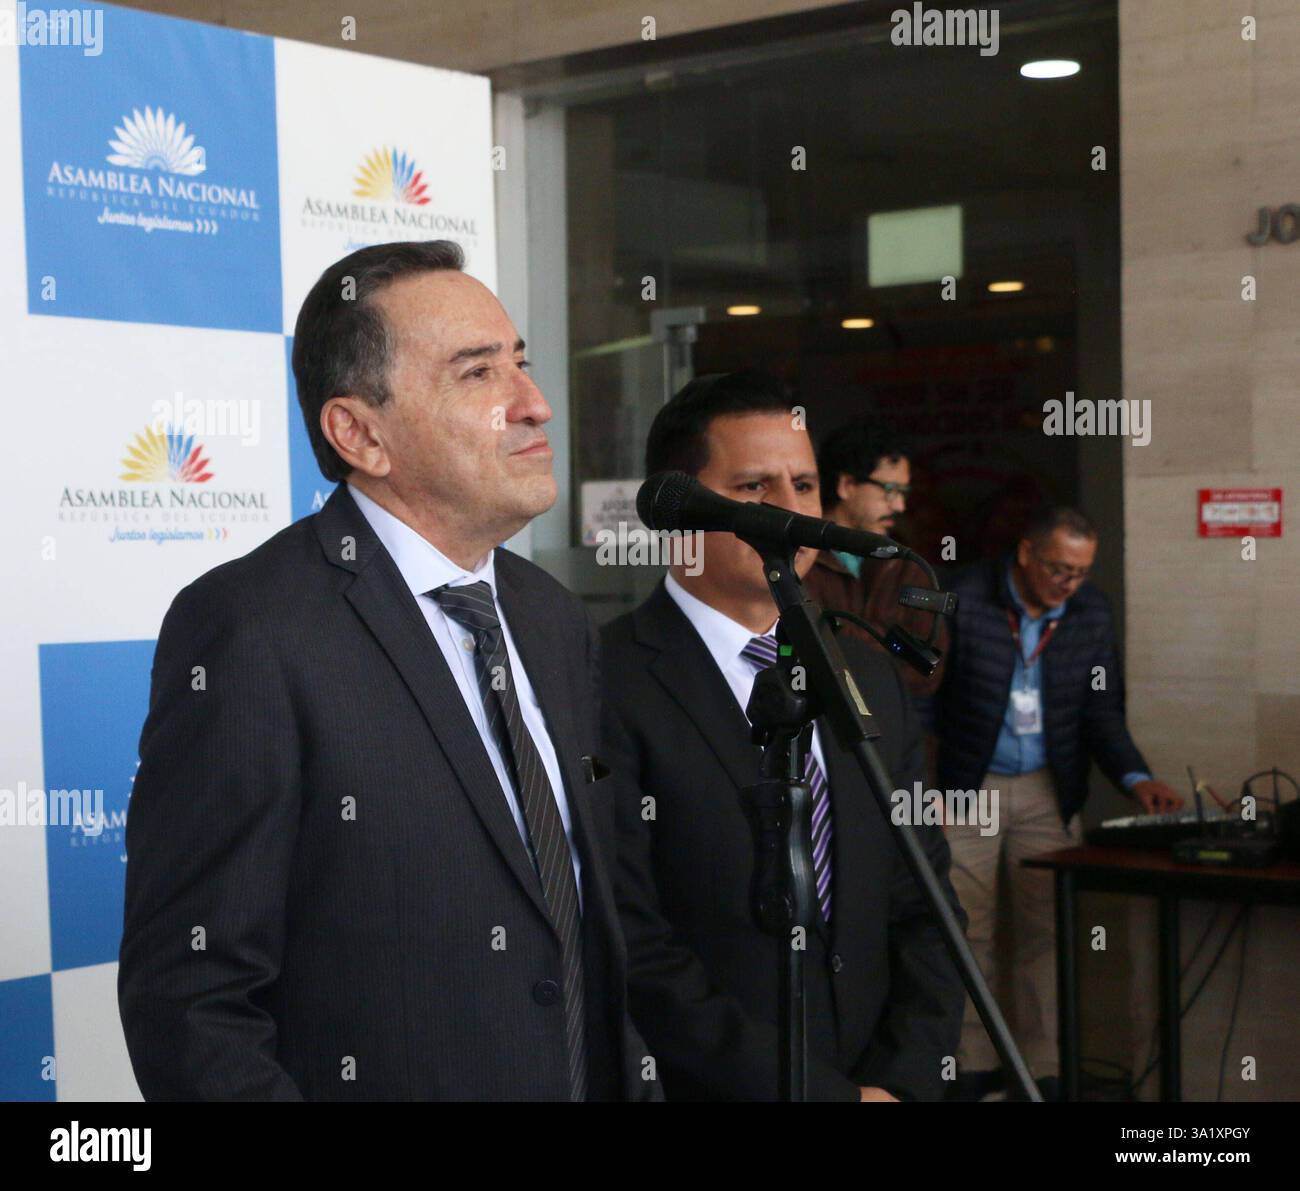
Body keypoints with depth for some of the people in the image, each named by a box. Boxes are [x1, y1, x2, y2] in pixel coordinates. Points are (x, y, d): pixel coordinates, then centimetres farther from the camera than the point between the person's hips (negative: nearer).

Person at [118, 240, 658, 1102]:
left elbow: (597, 922, 11)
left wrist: (633, 1077, 2)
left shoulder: (554, 620, 5)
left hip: (596, 1076, 7)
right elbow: (190, 996, -20)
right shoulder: (250, 634, -18)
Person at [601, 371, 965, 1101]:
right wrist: (834, 1093, -18)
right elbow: (636, 953, -20)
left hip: (885, 1079, 6)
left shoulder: (871, 677, 5)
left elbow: (924, 907, 6)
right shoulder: (608, 689, -16)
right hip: (706, 1088, -6)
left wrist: (904, 1080, -9)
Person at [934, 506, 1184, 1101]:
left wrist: (1135, 777, -15)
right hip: (966, 788, -2)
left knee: (1046, 933, 4)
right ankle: (973, 1068, 15)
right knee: (966, 934, 4)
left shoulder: (1091, 612, -1)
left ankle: (1043, 1069, 13)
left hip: (1048, 792, 3)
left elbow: (1101, 711, 1)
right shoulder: (963, 600, -13)